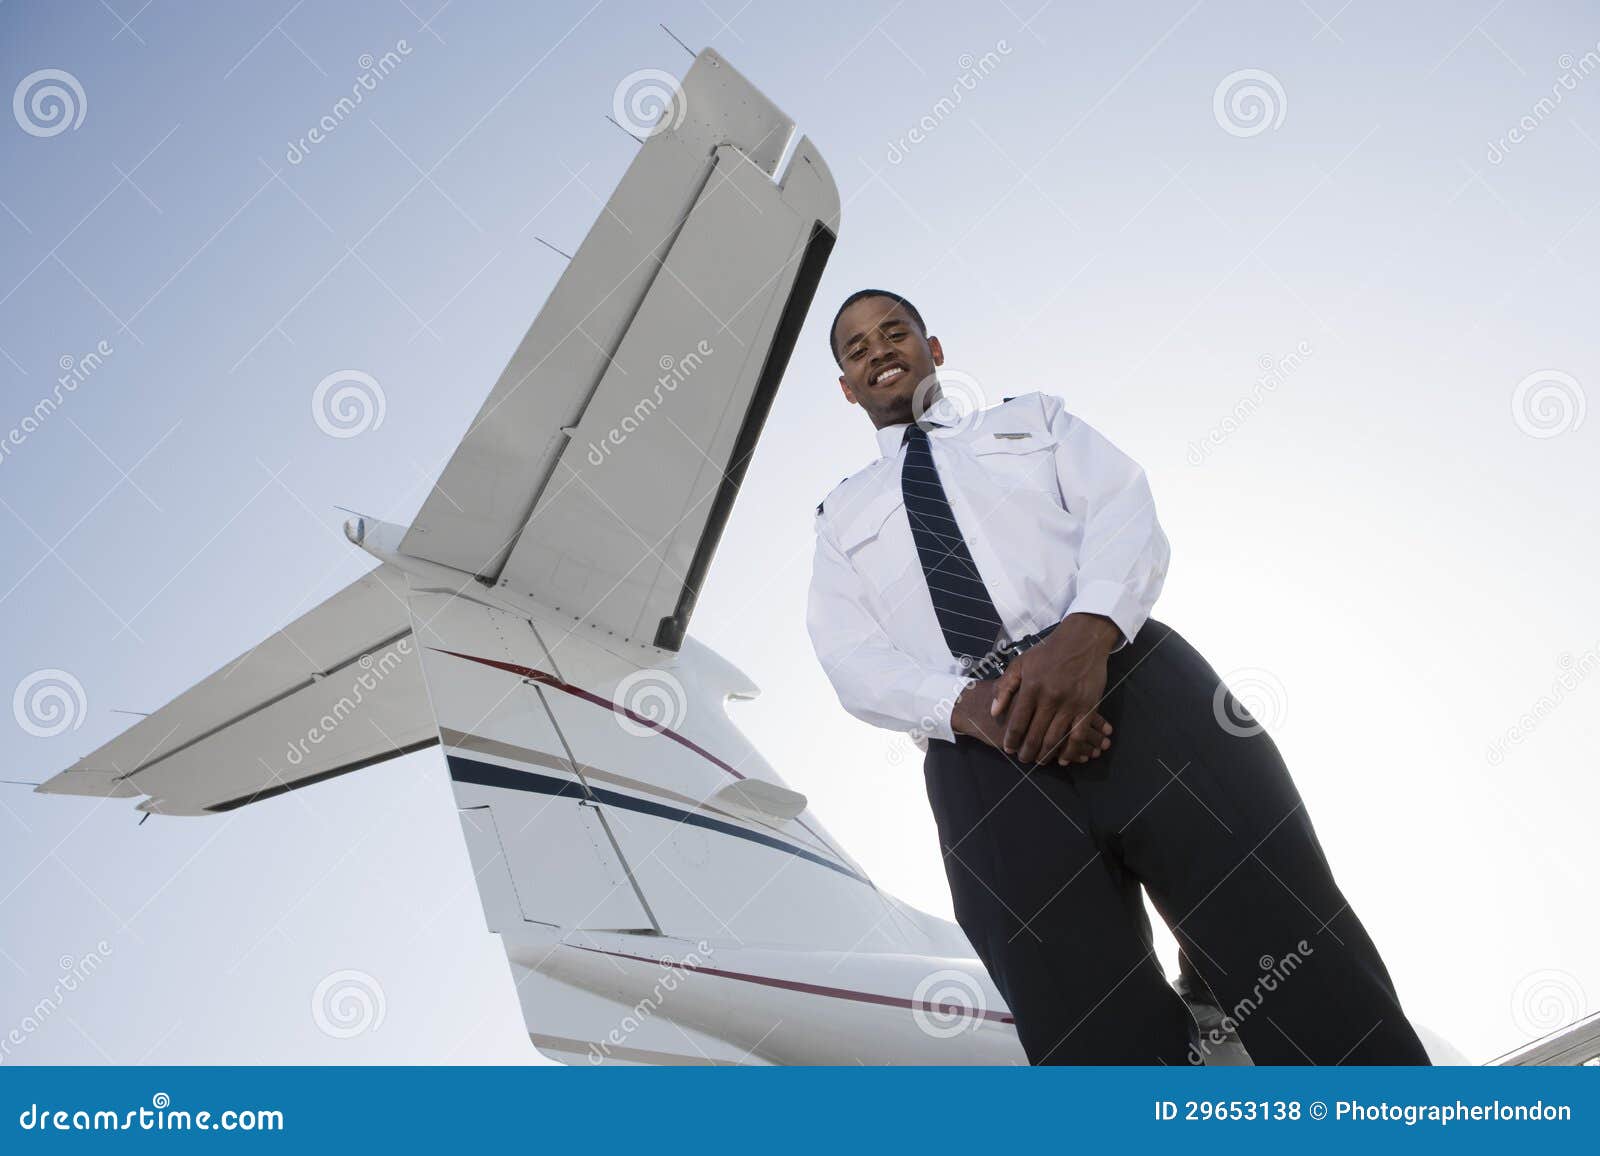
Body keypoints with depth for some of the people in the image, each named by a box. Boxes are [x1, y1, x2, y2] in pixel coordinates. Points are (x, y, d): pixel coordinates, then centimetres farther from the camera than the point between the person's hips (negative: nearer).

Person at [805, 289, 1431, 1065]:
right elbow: (853, 659, 7)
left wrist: (1086, 634, -17)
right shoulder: (842, 516, 25)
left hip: (1133, 684, 0)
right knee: (1101, 1047, -4)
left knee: (1324, 998, -9)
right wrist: (968, 705, -15)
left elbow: (1122, 508, 5)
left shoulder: (1032, 419, 25)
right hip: (981, 762, 1)